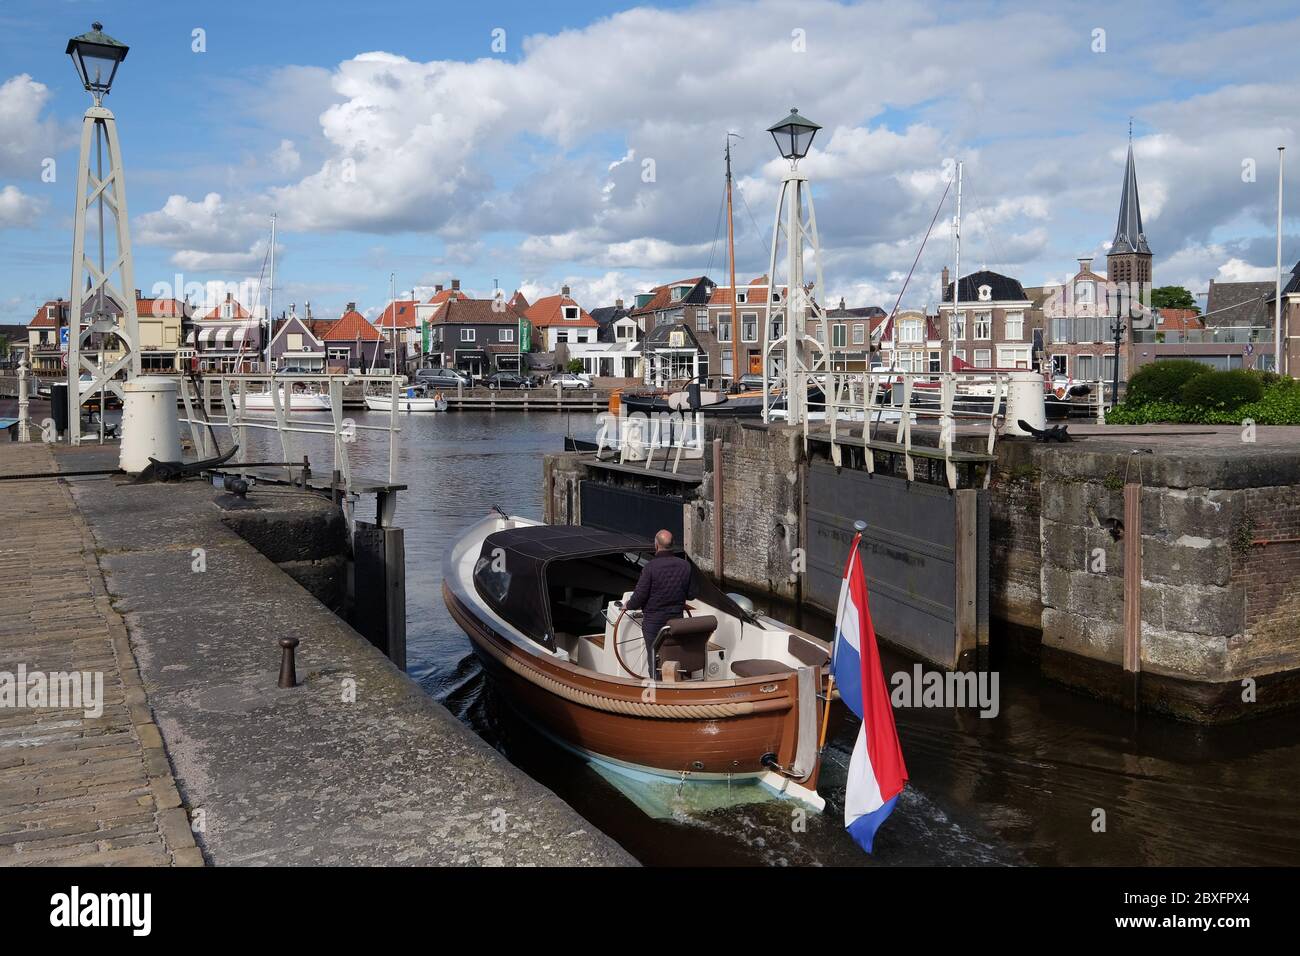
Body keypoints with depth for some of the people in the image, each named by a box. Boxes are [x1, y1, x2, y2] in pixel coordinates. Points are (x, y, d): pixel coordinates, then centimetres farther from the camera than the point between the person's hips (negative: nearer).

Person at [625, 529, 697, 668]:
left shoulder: (651, 566, -19)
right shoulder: (685, 565, -5)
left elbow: (640, 595, -16)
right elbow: (691, 594, 4)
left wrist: (628, 605, 3)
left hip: (653, 621, -4)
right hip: (676, 619, 4)